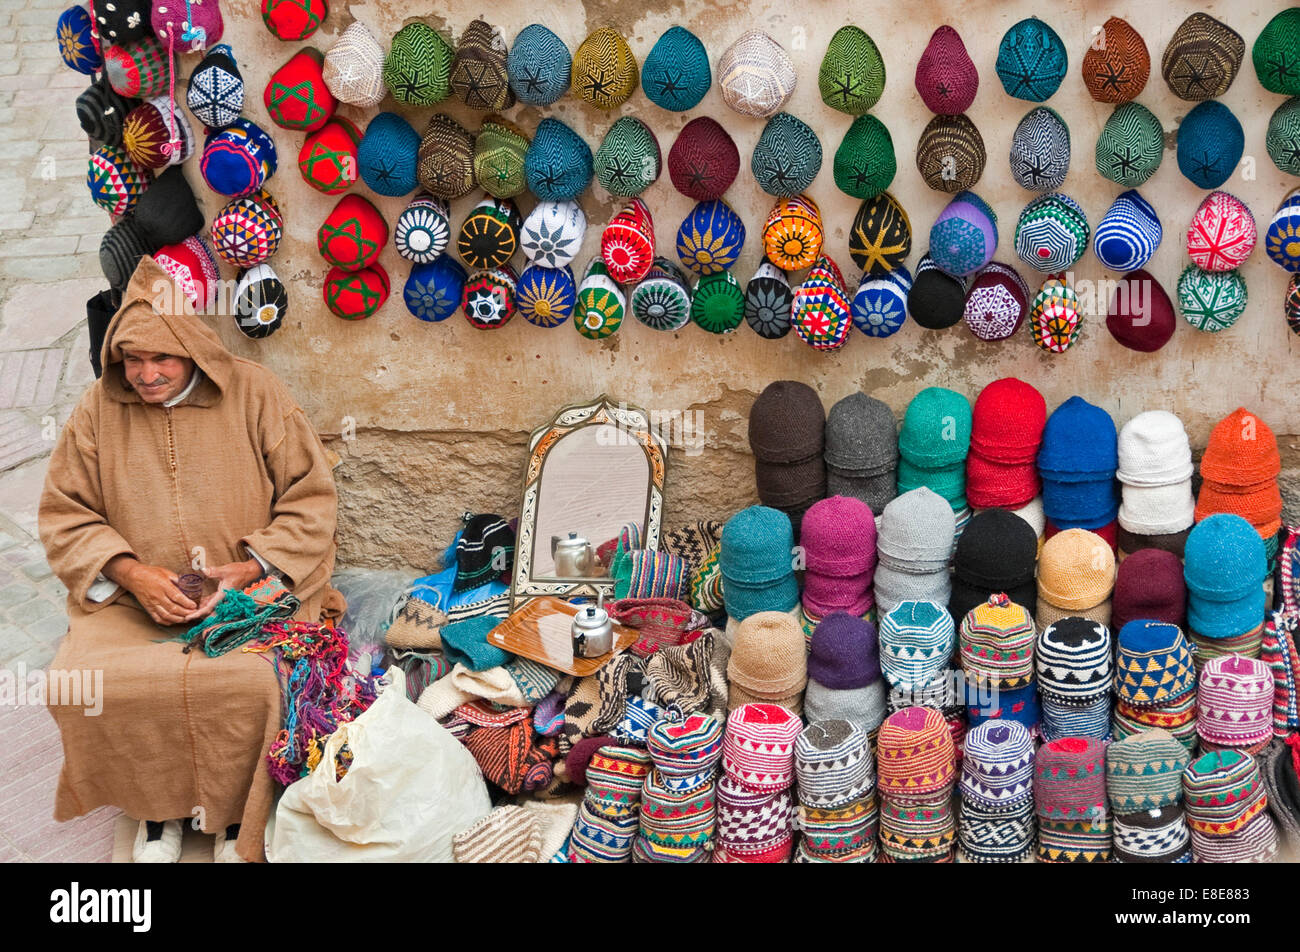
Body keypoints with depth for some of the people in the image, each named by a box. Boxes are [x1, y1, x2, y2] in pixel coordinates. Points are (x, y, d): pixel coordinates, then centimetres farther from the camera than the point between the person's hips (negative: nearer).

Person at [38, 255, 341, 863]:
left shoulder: (253, 392, -2)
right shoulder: (98, 409, 4)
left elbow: (311, 498, 0)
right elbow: (64, 516, 8)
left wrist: (252, 568, -13)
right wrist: (131, 573, -9)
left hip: (249, 590, -2)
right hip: (133, 598, 3)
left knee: (250, 681, -32)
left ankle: (236, 812, 0)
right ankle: (157, 805, 4)